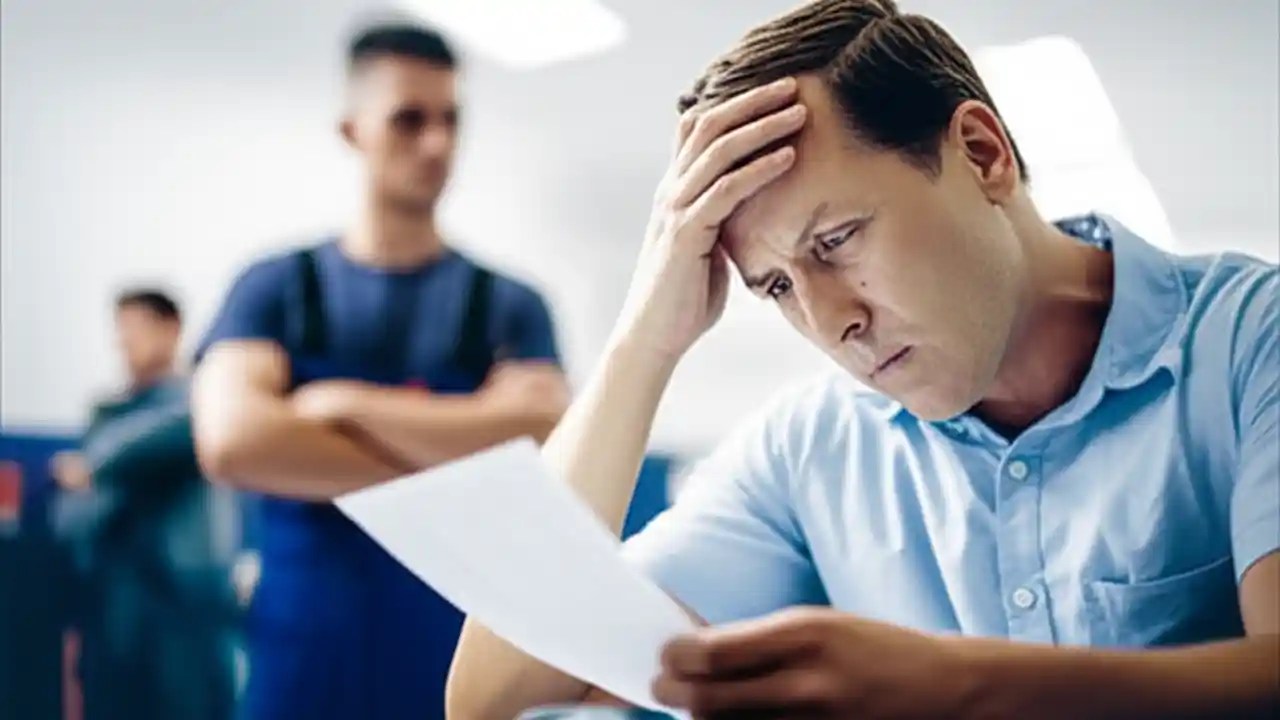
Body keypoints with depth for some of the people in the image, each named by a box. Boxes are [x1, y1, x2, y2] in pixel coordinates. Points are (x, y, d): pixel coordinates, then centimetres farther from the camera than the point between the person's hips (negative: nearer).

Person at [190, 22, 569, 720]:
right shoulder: (275, 289, 3)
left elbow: (542, 448, -13)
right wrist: (440, 474, -11)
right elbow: (232, 441, -13)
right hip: (300, 662, 0)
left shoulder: (510, 305, 4)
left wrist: (345, 404, -10)